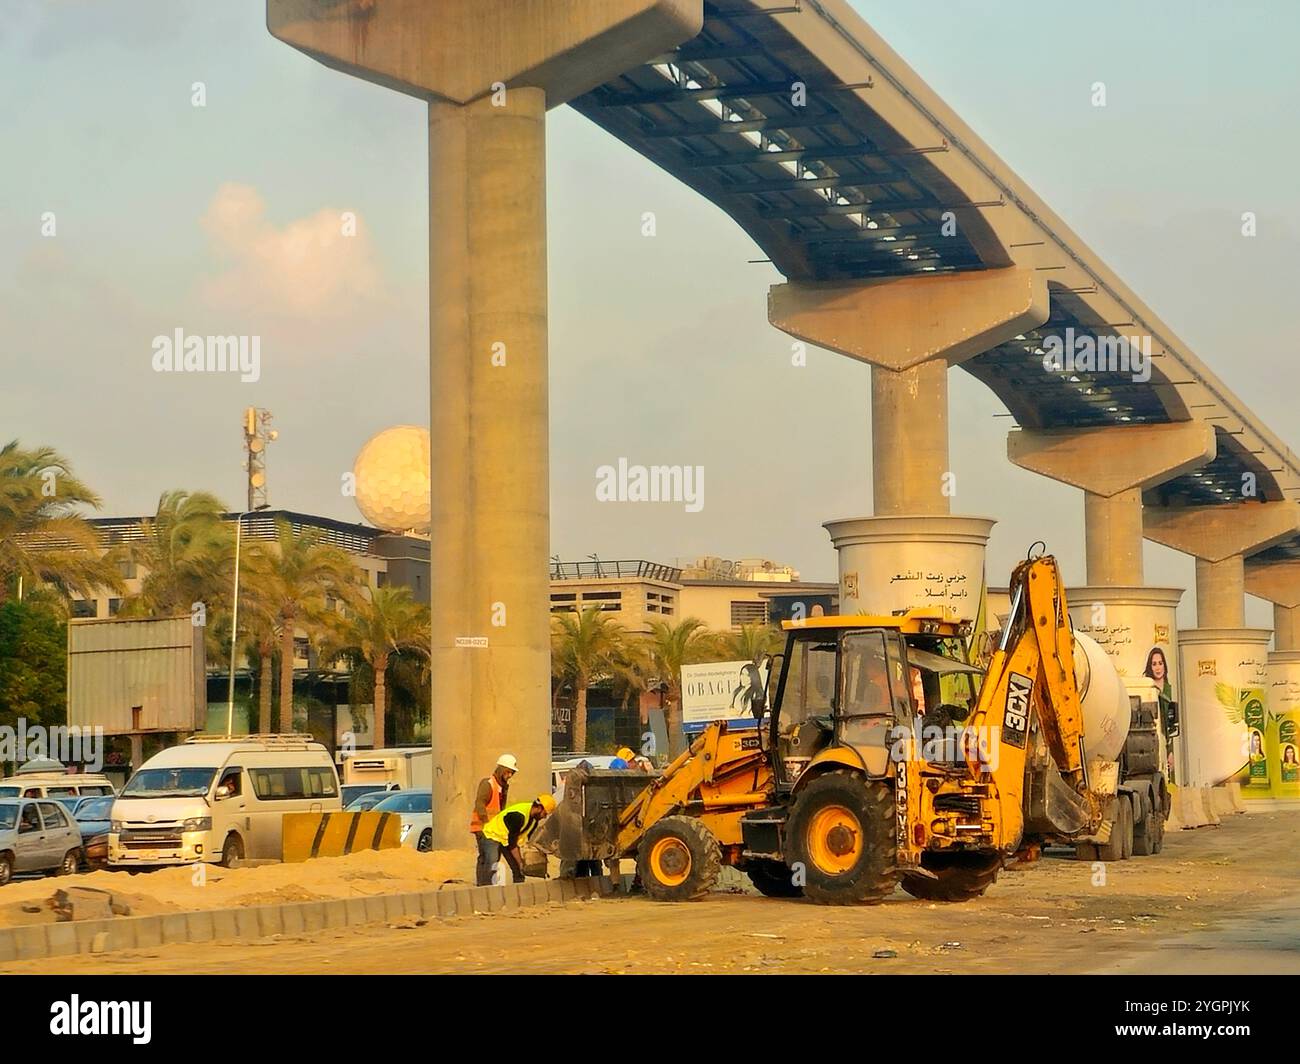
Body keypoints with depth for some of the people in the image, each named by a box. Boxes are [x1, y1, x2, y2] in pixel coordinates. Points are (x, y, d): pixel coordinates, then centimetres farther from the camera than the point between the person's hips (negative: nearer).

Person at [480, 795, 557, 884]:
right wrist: (520, 863, -27)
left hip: (508, 838, 8)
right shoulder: (518, 815, -33)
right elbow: (512, 843, -29)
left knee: (518, 870, -3)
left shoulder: (535, 818, -7)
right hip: (493, 835, -8)